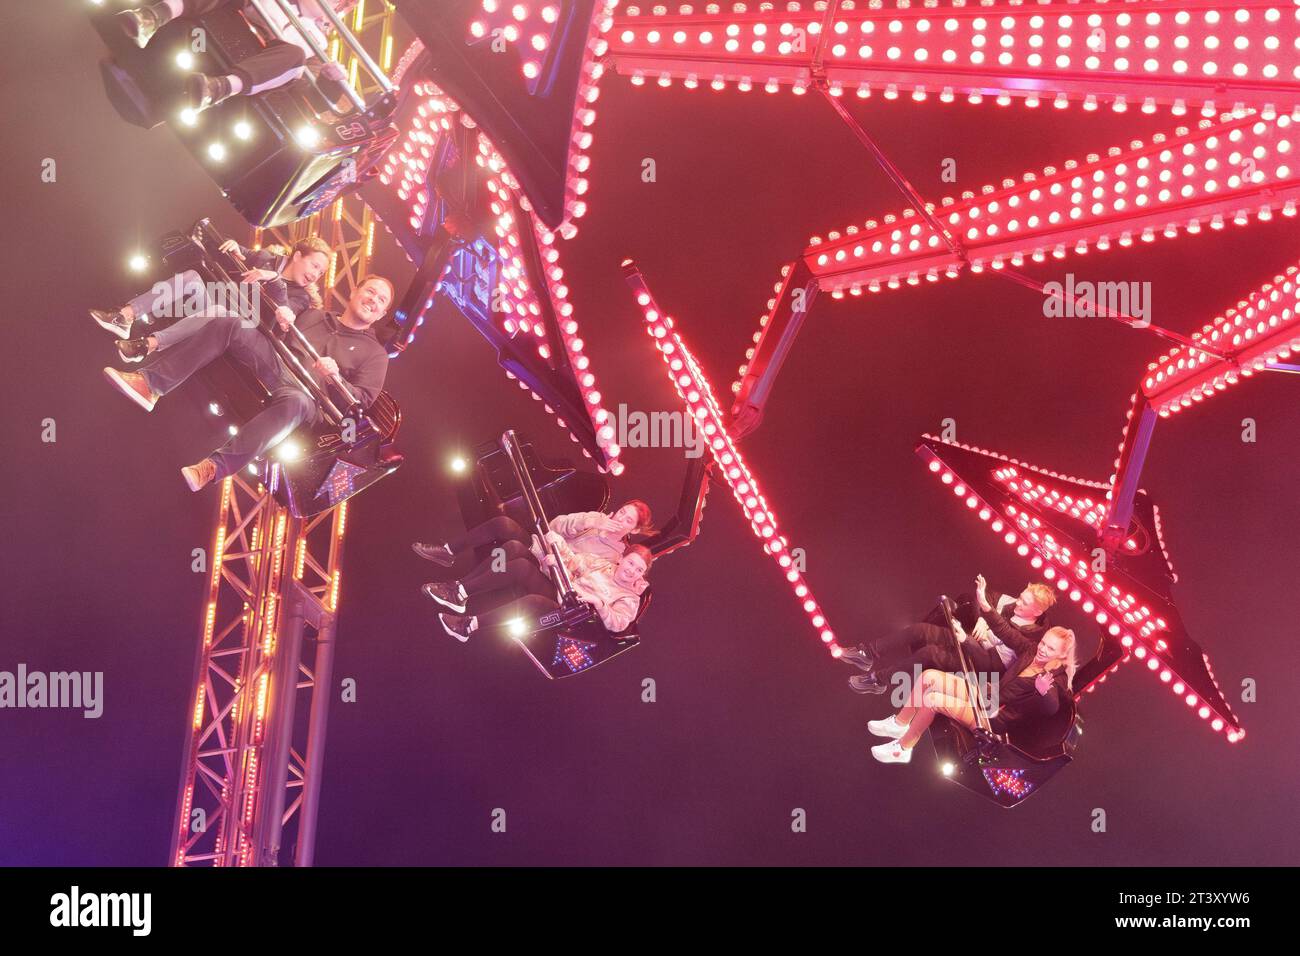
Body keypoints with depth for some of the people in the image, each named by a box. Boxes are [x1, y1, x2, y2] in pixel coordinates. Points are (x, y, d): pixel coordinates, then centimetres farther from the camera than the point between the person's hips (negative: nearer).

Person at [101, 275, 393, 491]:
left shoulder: (374, 353, 13)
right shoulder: (313, 315, 27)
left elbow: (362, 401, 1)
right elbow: (277, 339, 25)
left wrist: (334, 378, -17)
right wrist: (280, 325, 2)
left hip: (307, 396, -4)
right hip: (274, 366, 5)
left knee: (294, 403, -43)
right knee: (229, 324, -21)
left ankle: (214, 467, -50)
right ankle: (151, 384, -29)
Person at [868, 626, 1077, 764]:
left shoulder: (1056, 680, -16)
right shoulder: (1032, 652, 4)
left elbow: (1052, 707, -37)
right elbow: (1008, 633, 11)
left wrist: (1043, 691, -59)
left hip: (994, 720, -8)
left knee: (931, 699, -24)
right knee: (929, 676, -7)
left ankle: (903, 749, -4)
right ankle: (899, 724, 9)